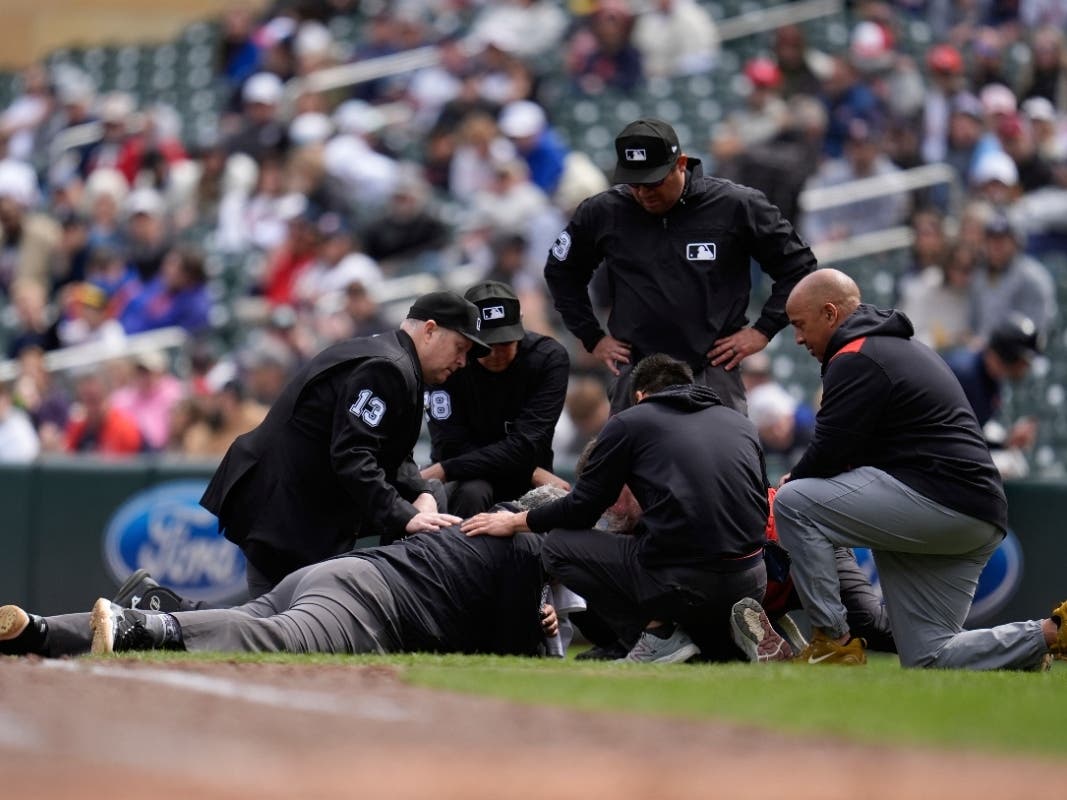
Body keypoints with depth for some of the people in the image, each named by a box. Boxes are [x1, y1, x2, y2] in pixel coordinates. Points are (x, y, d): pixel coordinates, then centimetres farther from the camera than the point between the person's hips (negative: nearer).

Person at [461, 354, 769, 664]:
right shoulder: (740, 422, 21)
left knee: (559, 547, 12)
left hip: (682, 577, -6)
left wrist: (515, 522, 26)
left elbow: (582, 507, 11)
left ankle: (659, 633, 2)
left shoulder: (629, 423, 8)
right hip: (751, 583, 6)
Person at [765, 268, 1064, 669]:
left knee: (794, 502, -11)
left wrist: (789, 483, 8)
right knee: (929, 660, 12)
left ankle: (834, 643, -9)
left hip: (936, 498, -10)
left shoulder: (855, 361, -7)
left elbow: (829, 453, -12)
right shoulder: (907, 348, 27)